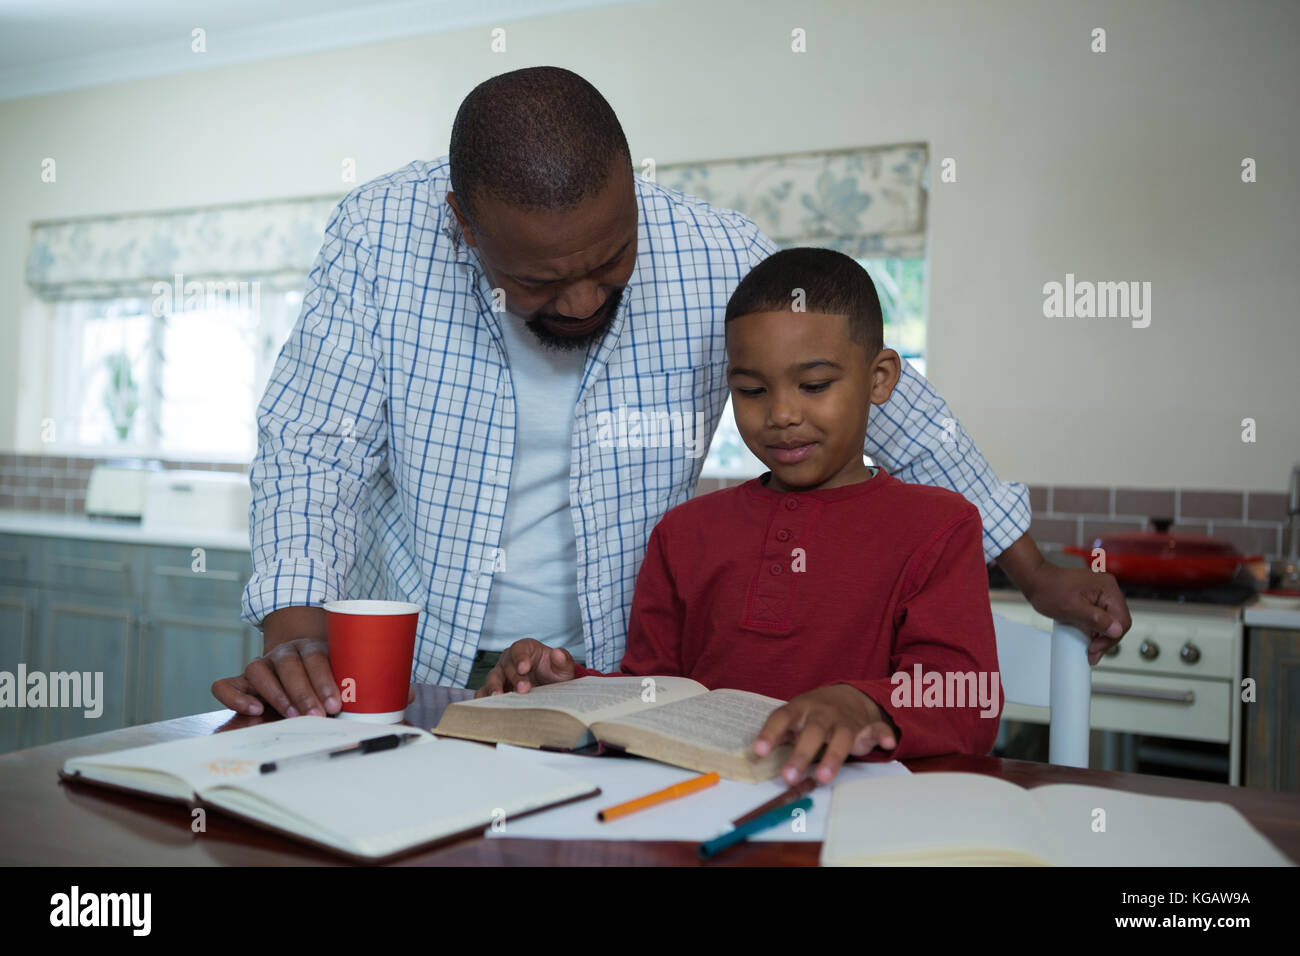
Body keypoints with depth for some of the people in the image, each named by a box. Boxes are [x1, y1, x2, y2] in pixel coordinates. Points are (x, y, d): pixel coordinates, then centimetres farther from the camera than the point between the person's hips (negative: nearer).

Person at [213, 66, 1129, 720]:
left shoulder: (719, 259, -12)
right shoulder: (380, 235, -11)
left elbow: (885, 395, -1)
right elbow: (315, 447, -4)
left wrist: (1038, 574, 7)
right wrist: (296, 633, -21)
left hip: (615, 677, 0)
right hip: (408, 675, 1)